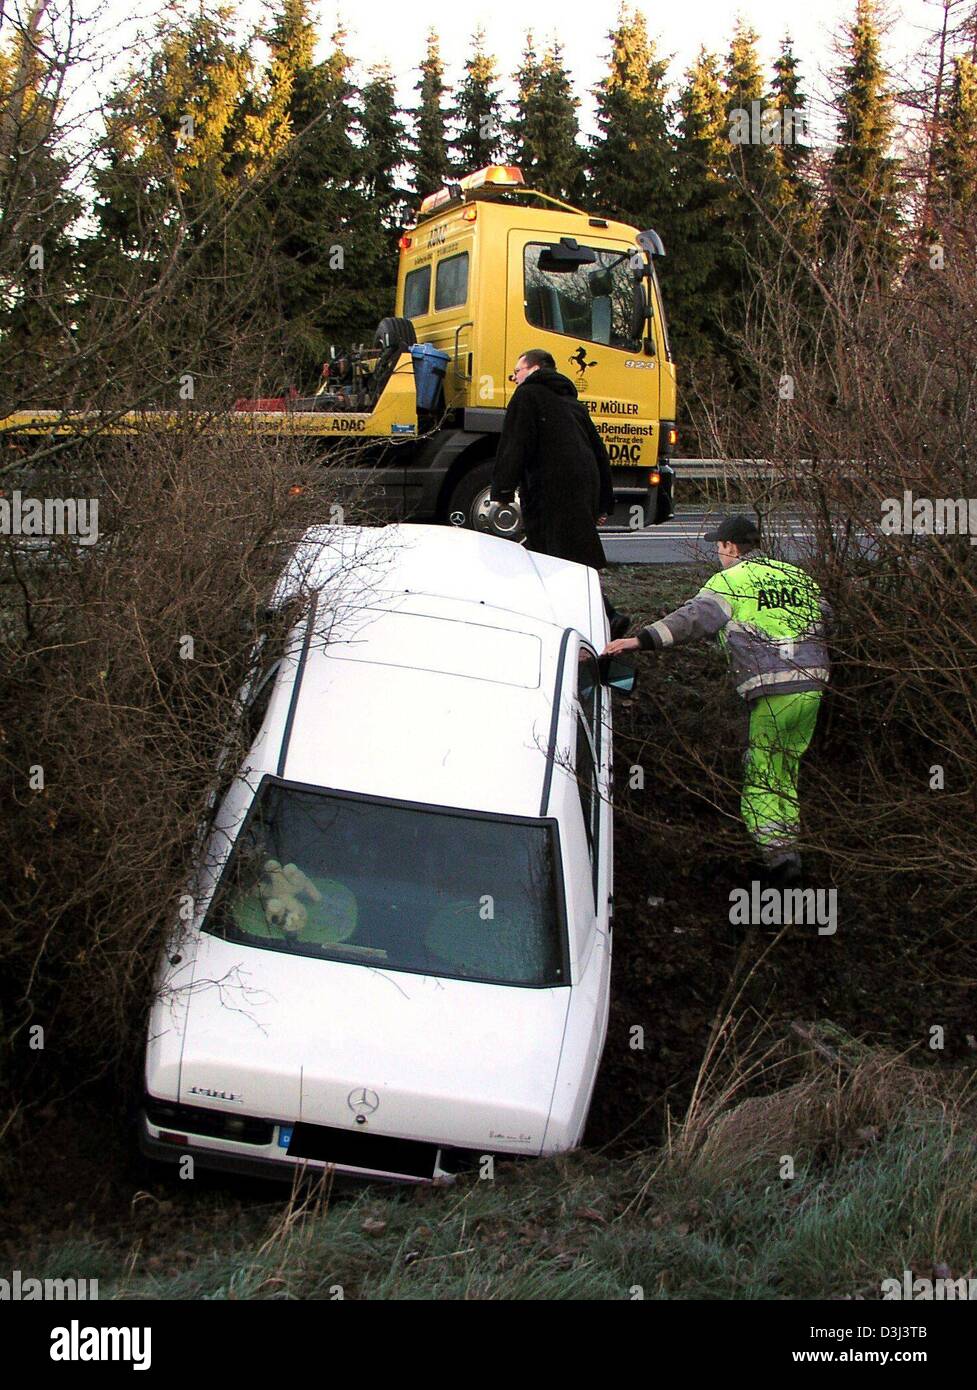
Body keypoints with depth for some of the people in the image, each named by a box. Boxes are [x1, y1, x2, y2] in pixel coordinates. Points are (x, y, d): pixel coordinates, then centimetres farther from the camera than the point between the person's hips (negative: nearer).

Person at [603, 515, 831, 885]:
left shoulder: (730, 582, -2)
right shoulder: (798, 576, 17)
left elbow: (693, 618, -15)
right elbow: (825, 615, 27)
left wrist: (640, 640, -20)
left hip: (772, 692, -6)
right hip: (812, 685, 6)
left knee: (760, 776, 1)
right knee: (788, 769, 19)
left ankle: (776, 852, -13)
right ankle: (788, 842, 22)